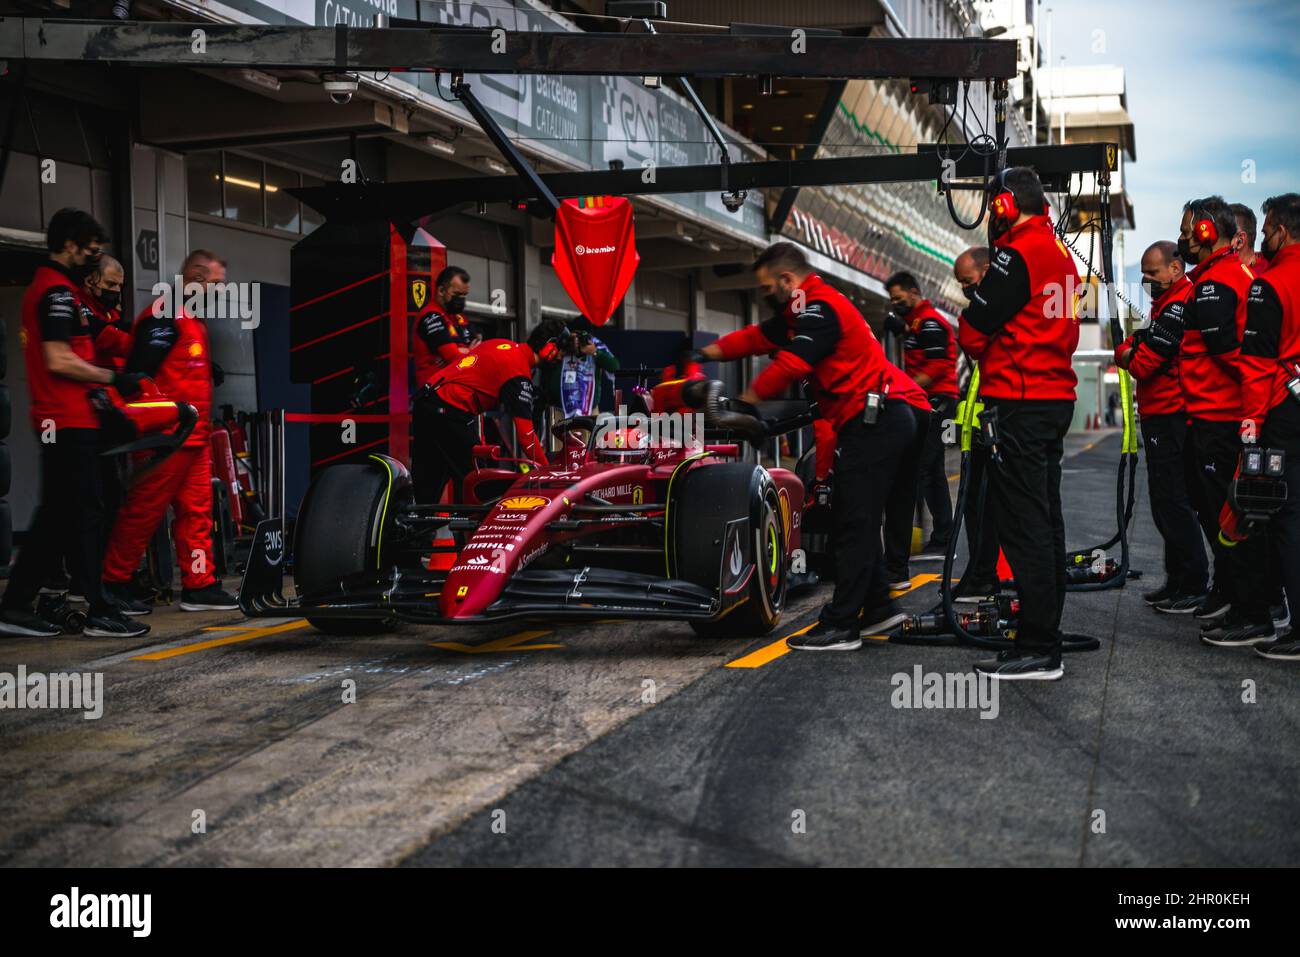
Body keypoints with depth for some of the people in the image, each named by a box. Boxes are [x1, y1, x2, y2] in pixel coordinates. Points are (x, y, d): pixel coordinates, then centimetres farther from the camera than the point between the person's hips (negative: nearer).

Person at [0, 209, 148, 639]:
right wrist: (114, 378, -13)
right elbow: (59, 361, -20)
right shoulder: (59, 292, -12)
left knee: (56, 517, 12)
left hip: (55, 421, 10)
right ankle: (99, 612, -3)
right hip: (70, 421, -10)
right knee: (84, 516, -6)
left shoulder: (44, 287, 19)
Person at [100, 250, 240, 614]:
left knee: (196, 511, 9)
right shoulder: (164, 317, -12)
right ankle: (113, 584, 4)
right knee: (144, 511, -4)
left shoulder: (195, 321, 20)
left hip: (195, 437, 10)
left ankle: (199, 585, 12)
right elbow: (139, 373, -19)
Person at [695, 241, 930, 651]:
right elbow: (758, 338, 23)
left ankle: (840, 625, -12)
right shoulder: (806, 310, 23)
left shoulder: (819, 308, -11)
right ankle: (878, 606, 19)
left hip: (875, 417, -11)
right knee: (853, 516, 15)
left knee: (855, 521, -11)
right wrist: (704, 353, 19)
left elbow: (789, 366, -20)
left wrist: (742, 404, -13)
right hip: (882, 417, 11)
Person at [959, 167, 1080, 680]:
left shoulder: (1017, 253, -13)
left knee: (1023, 525, -8)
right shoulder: (1060, 252, 16)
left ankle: (1037, 650, -7)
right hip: (1057, 395, 10)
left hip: (1018, 403, -10)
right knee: (1045, 518, 13)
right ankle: (1046, 640, 20)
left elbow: (973, 332, -12)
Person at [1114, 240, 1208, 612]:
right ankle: (1178, 582, 23)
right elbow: (1125, 351, 19)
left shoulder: (1178, 306, -16)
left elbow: (1142, 364, -19)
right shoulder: (1166, 303, 19)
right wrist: (1129, 350, -4)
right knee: (1168, 501, 15)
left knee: (1171, 502, -8)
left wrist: (1131, 356, 3)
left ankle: (1193, 587, -4)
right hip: (1161, 417, 11)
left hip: (1170, 421, -11)